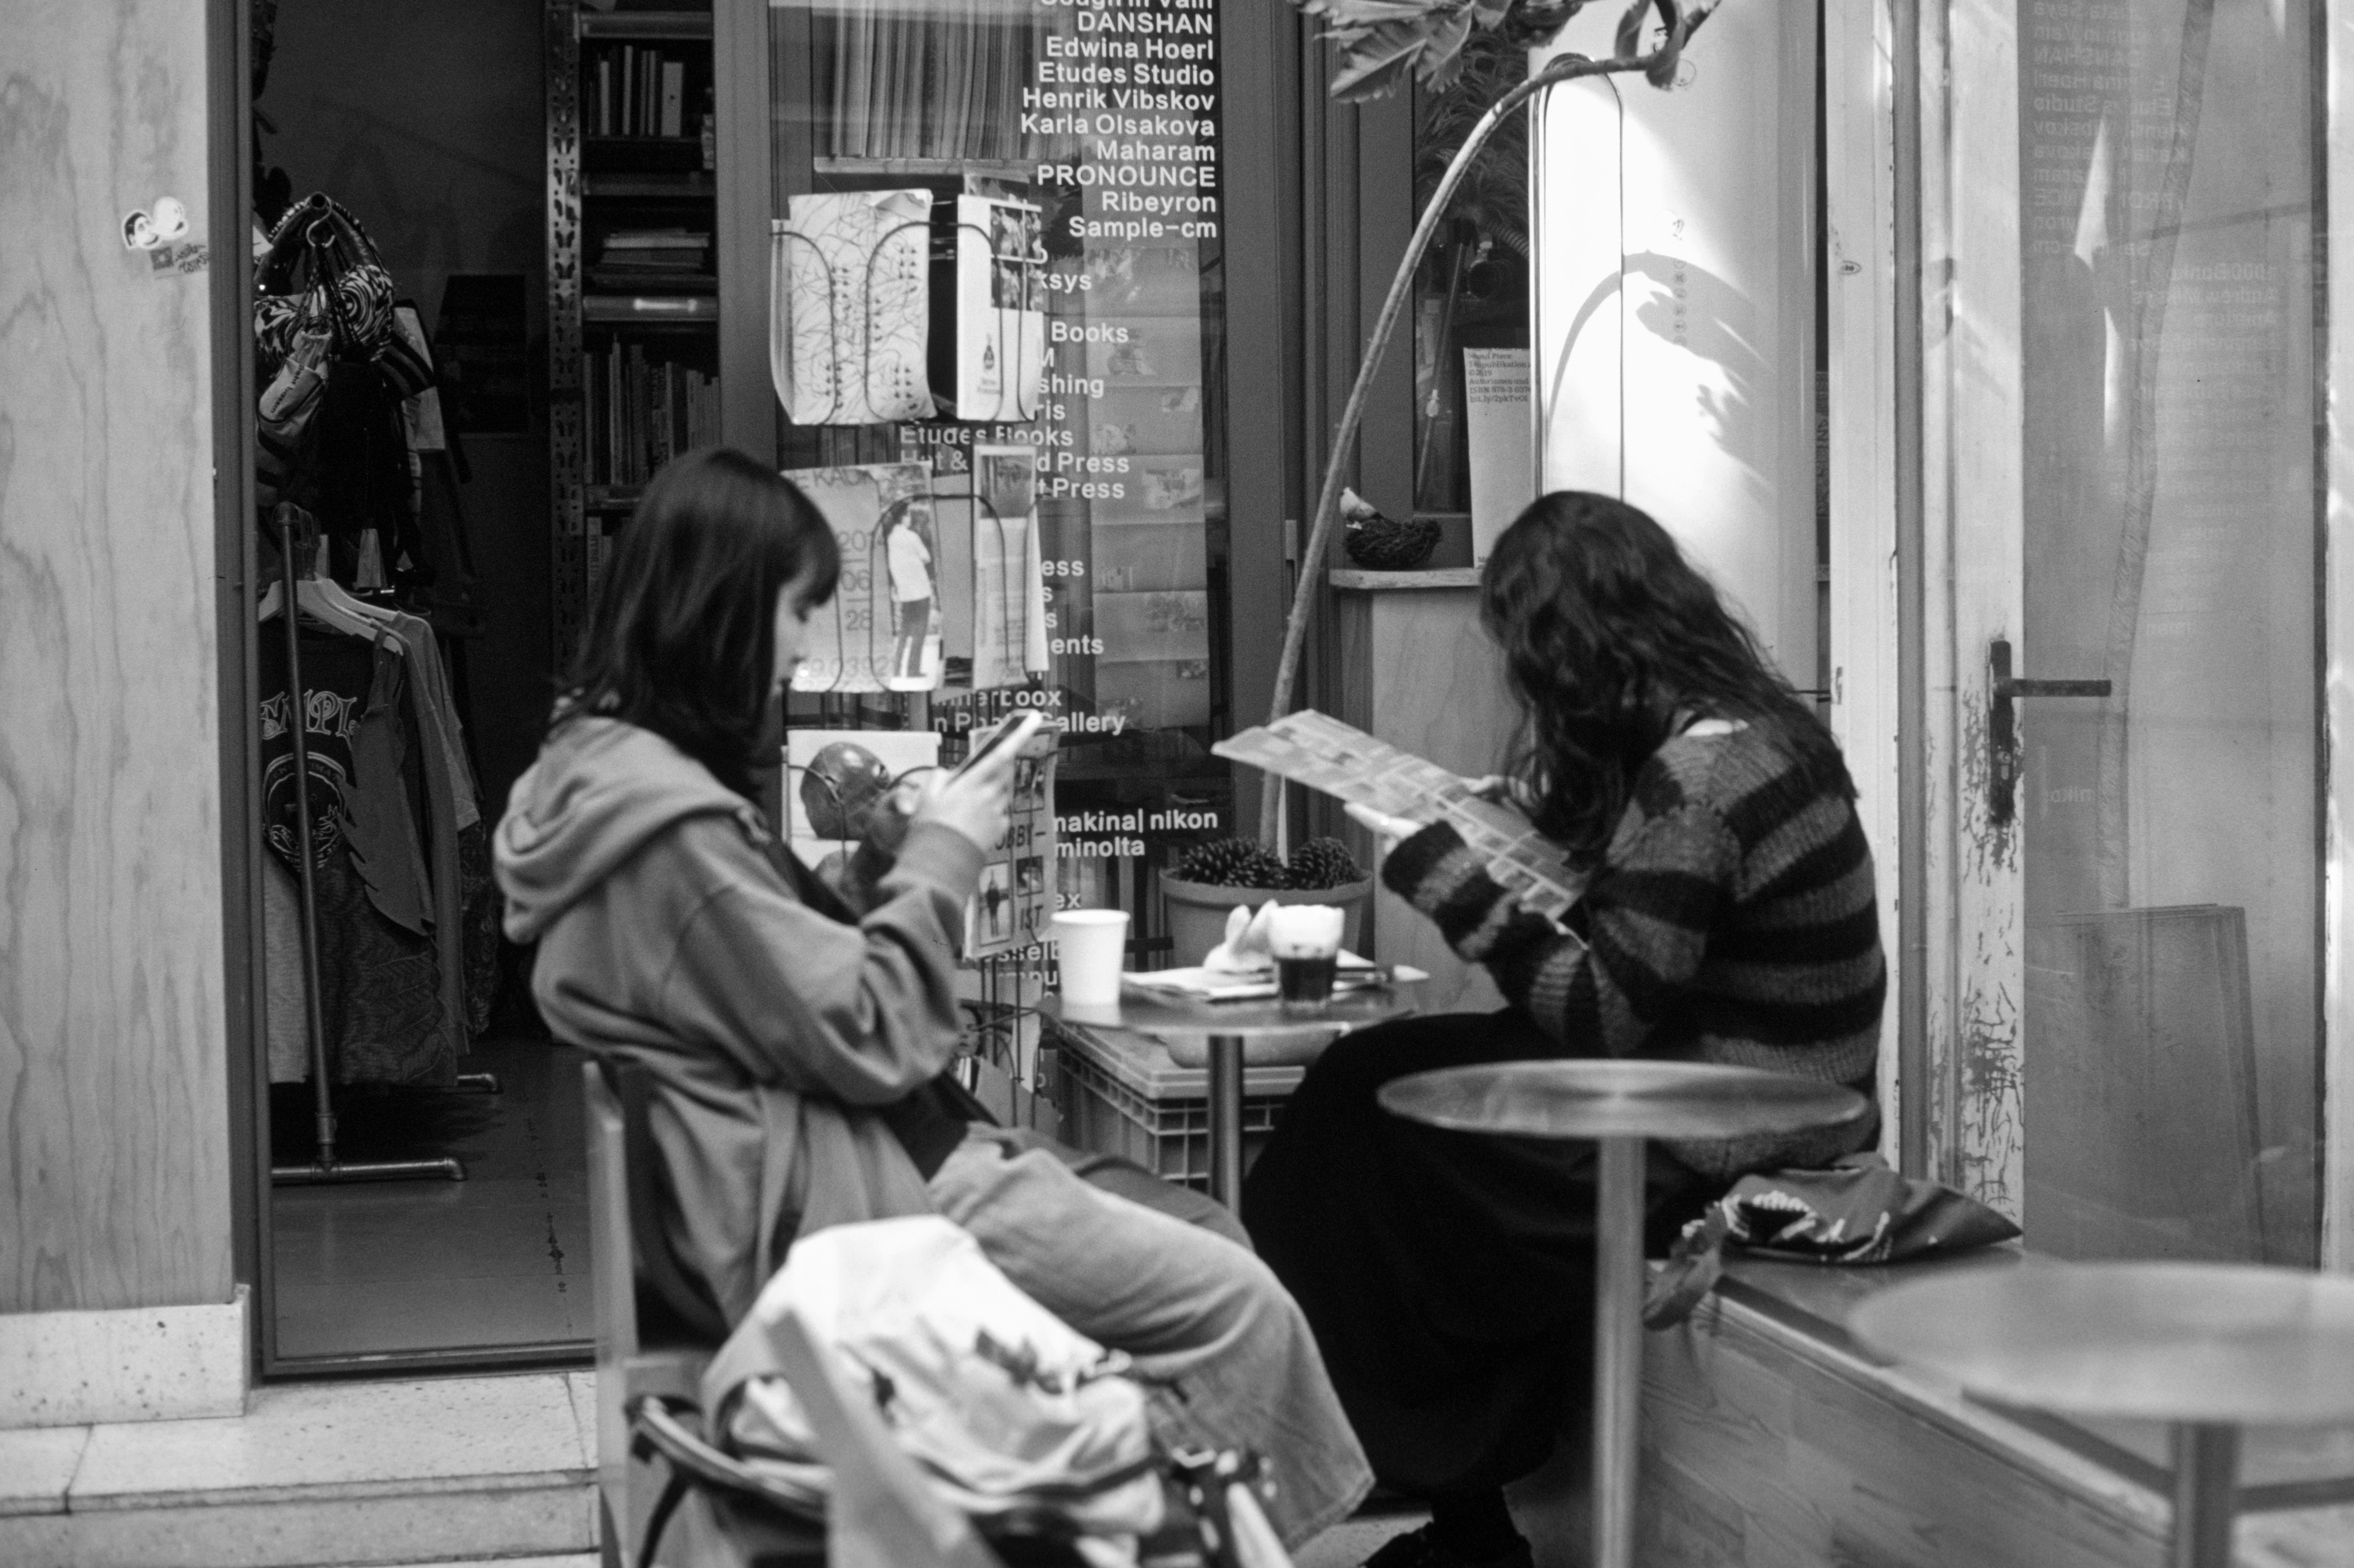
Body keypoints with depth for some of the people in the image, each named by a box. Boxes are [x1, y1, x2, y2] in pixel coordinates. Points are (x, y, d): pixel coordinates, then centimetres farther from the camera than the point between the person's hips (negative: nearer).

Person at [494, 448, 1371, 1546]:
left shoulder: (612, 765, 10)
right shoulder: (671, 823, -22)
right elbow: (870, 1043, -18)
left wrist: (864, 859, 6)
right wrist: (937, 863, -8)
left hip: (822, 1164, 11)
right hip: (827, 1221, -11)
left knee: (1204, 1231, 9)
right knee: (1230, 1303, -12)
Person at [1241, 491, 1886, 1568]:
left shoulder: (1698, 779, -22)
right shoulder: (1748, 728, 6)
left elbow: (1600, 1017, -21)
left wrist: (1439, 866, -16)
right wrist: (1524, 809, 18)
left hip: (1722, 1150, -9)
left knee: (1373, 1103, -1)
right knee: (1392, 1075, 6)